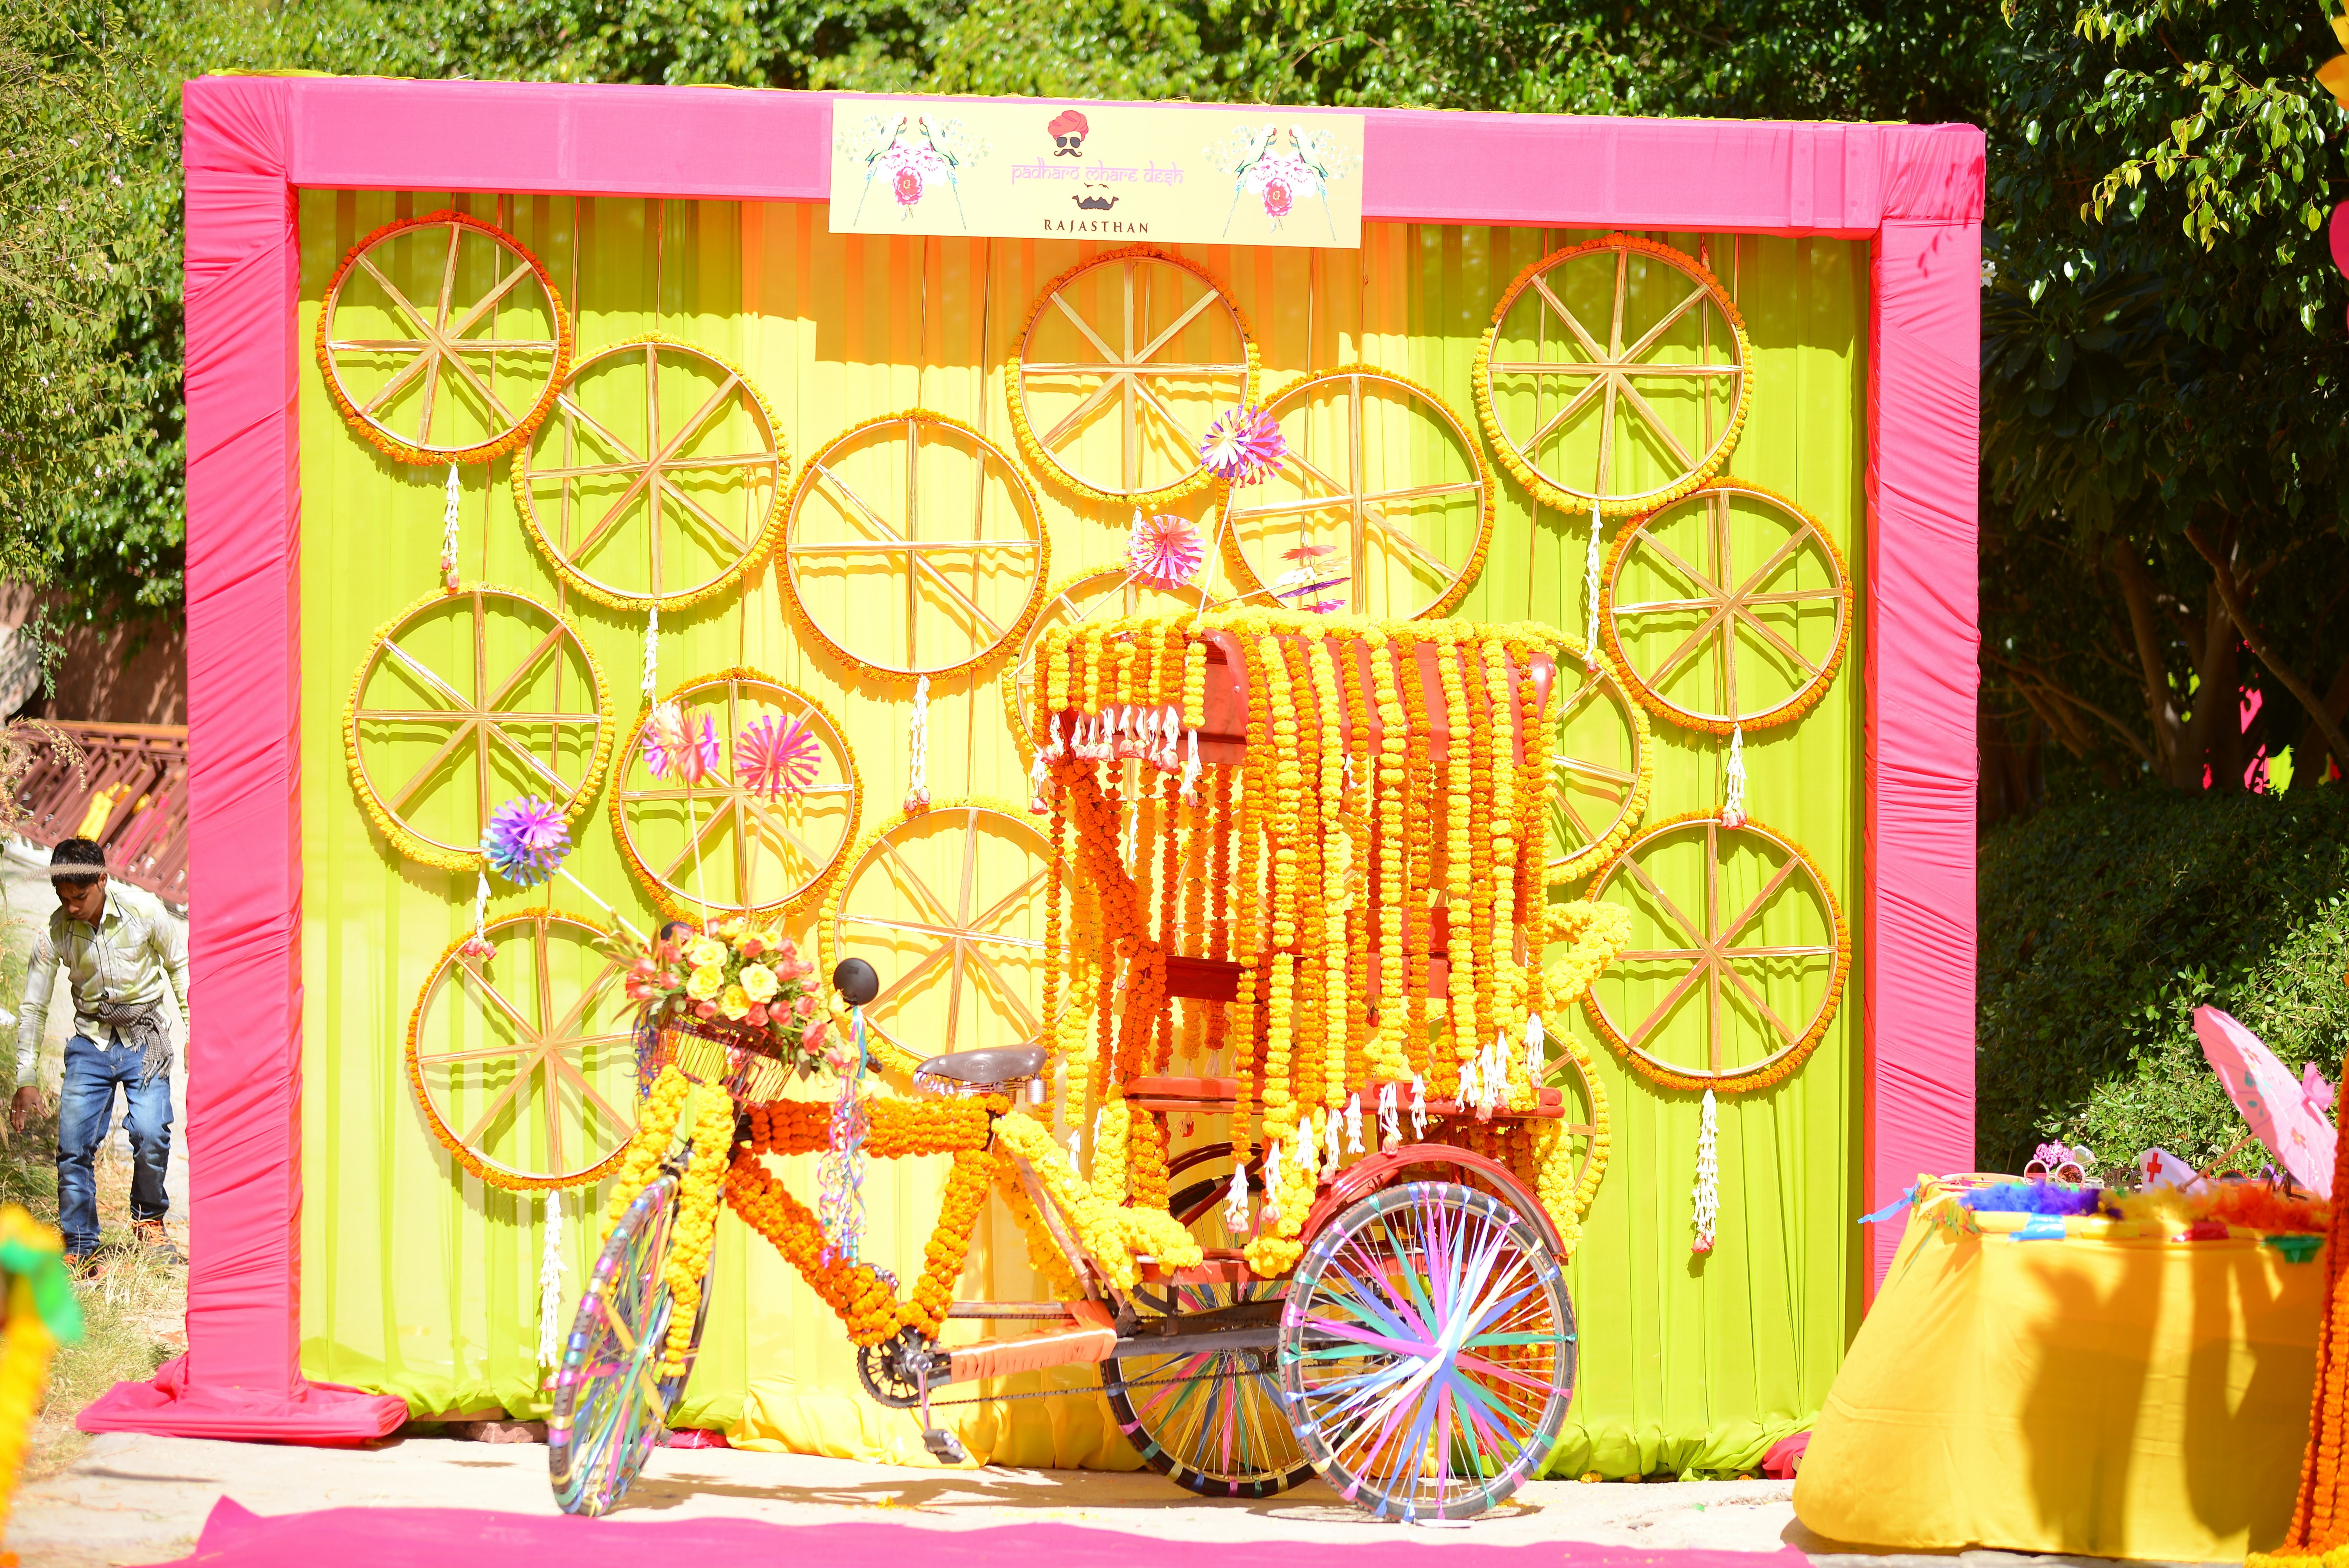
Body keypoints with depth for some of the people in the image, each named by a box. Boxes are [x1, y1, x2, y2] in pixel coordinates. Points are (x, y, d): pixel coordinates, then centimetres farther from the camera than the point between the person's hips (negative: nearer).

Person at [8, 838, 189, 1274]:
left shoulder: (144, 911, -13)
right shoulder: (56, 932, -9)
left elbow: (180, 966, 4)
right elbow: (33, 1008, 0)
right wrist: (25, 1081, 1)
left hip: (144, 1037, -2)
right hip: (91, 1041, 2)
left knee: (150, 1132, -20)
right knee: (73, 1145, -8)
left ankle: (149, 1219, 7)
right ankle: (78, 1251, 3)